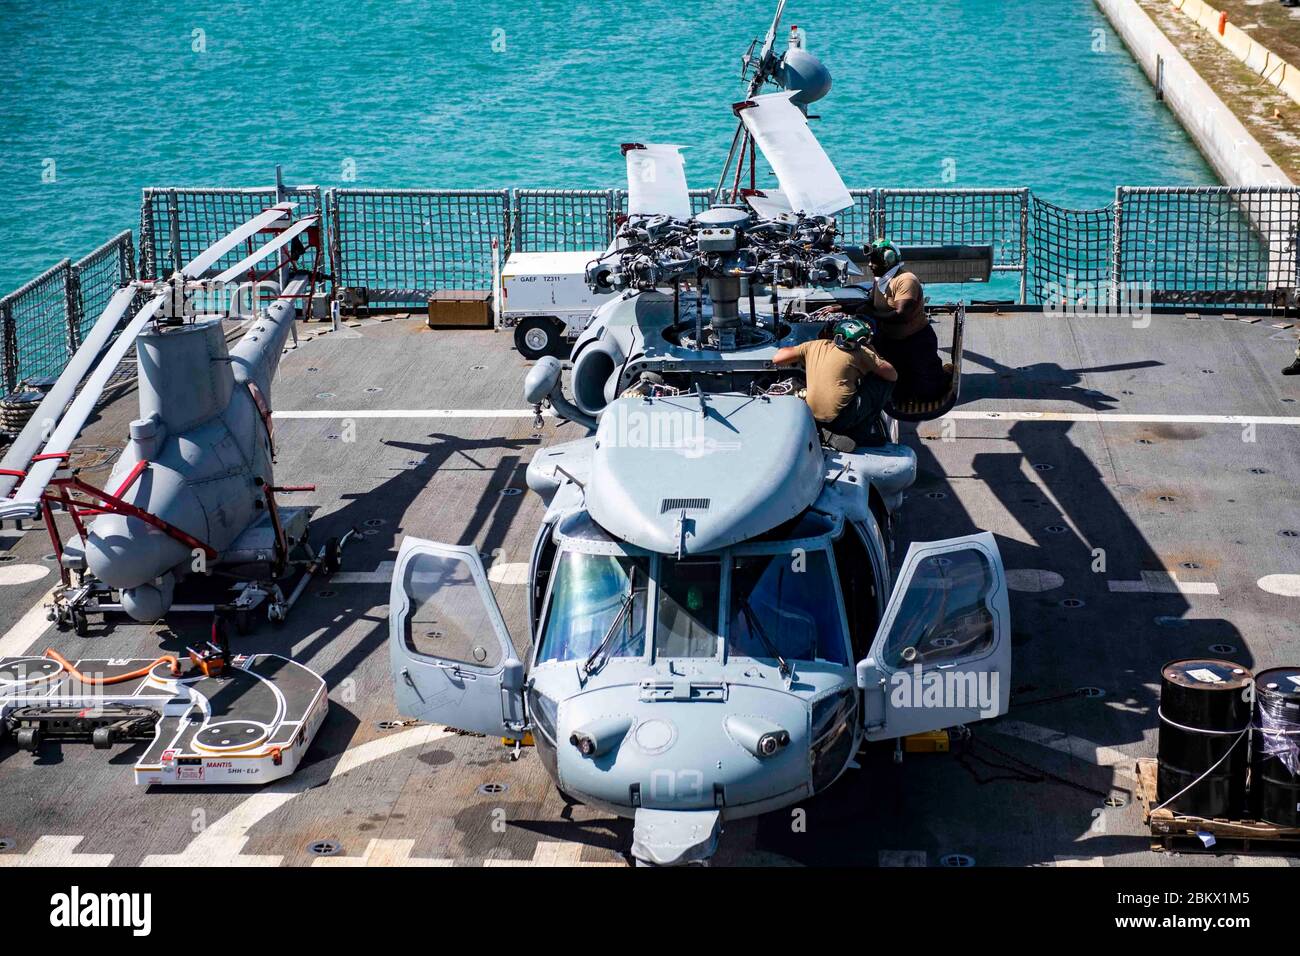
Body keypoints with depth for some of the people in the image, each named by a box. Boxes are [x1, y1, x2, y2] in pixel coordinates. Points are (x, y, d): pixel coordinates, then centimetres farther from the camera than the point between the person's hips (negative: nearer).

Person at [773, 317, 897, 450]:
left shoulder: (814, 345, 10)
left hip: (814, 418, 6)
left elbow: (776, 359, 12)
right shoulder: (860, 351, 0)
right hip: (842, 418, -6)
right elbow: (893, 376, 7)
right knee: (883, 380, 10)